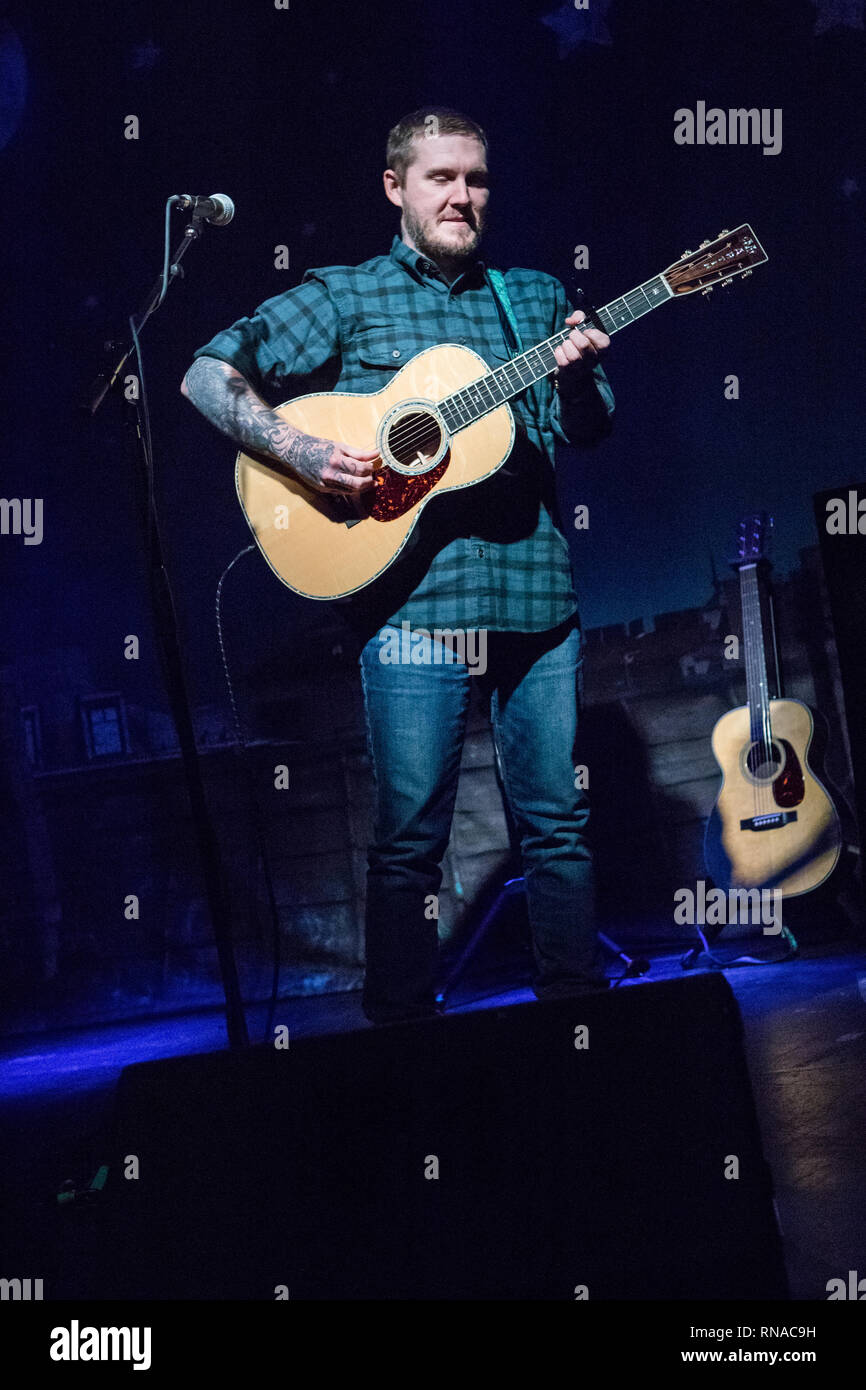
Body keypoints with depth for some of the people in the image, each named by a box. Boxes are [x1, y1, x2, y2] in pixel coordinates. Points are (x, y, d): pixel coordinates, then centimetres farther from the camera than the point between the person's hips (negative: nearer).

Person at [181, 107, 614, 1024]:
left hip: (535, 593, 3)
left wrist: (578, 374, -6)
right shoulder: (343, 297, 6)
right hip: (413, 598, -3)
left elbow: (589, 430, 16)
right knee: (410, 833, 1)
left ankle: (578, 1004, 20)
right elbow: (207, 376, 1)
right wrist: (300, 453, -14)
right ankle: (401, 1031, 13)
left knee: (557, 819, 7)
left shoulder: (535, 299, 17)